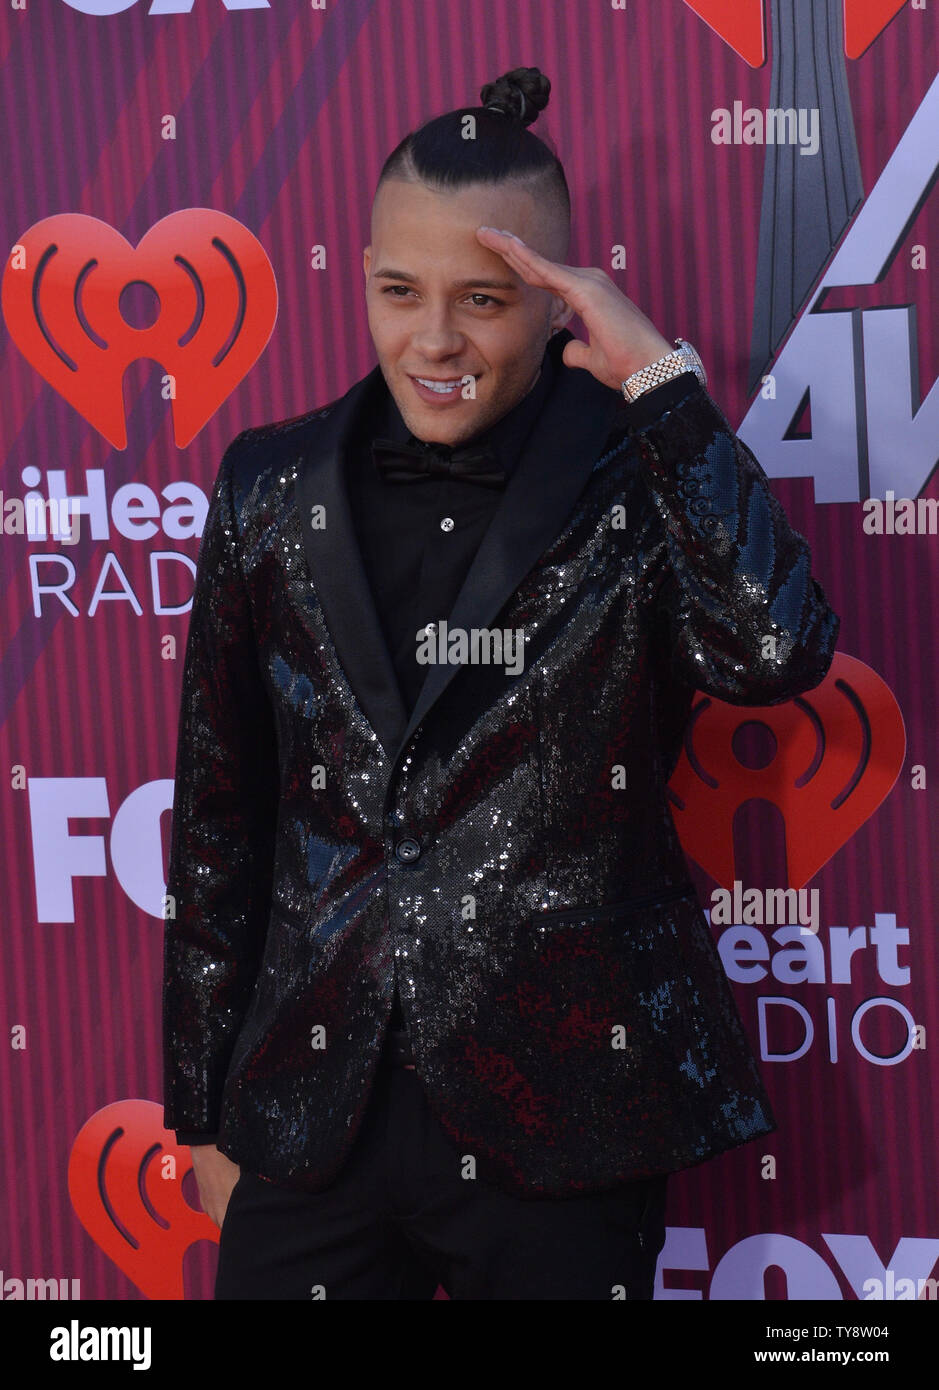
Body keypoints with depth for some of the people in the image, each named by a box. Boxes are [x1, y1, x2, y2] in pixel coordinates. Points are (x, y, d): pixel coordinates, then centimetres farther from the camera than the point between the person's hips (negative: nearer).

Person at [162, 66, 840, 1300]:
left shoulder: (635, 482, -5)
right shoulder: (275, 490, 3)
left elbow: (778, 652, -26)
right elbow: (219, 816, 8)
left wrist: (657, 375, -22)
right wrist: (206, 1108, 10)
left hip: (560, 1113, -2)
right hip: (312, 1113, 3)